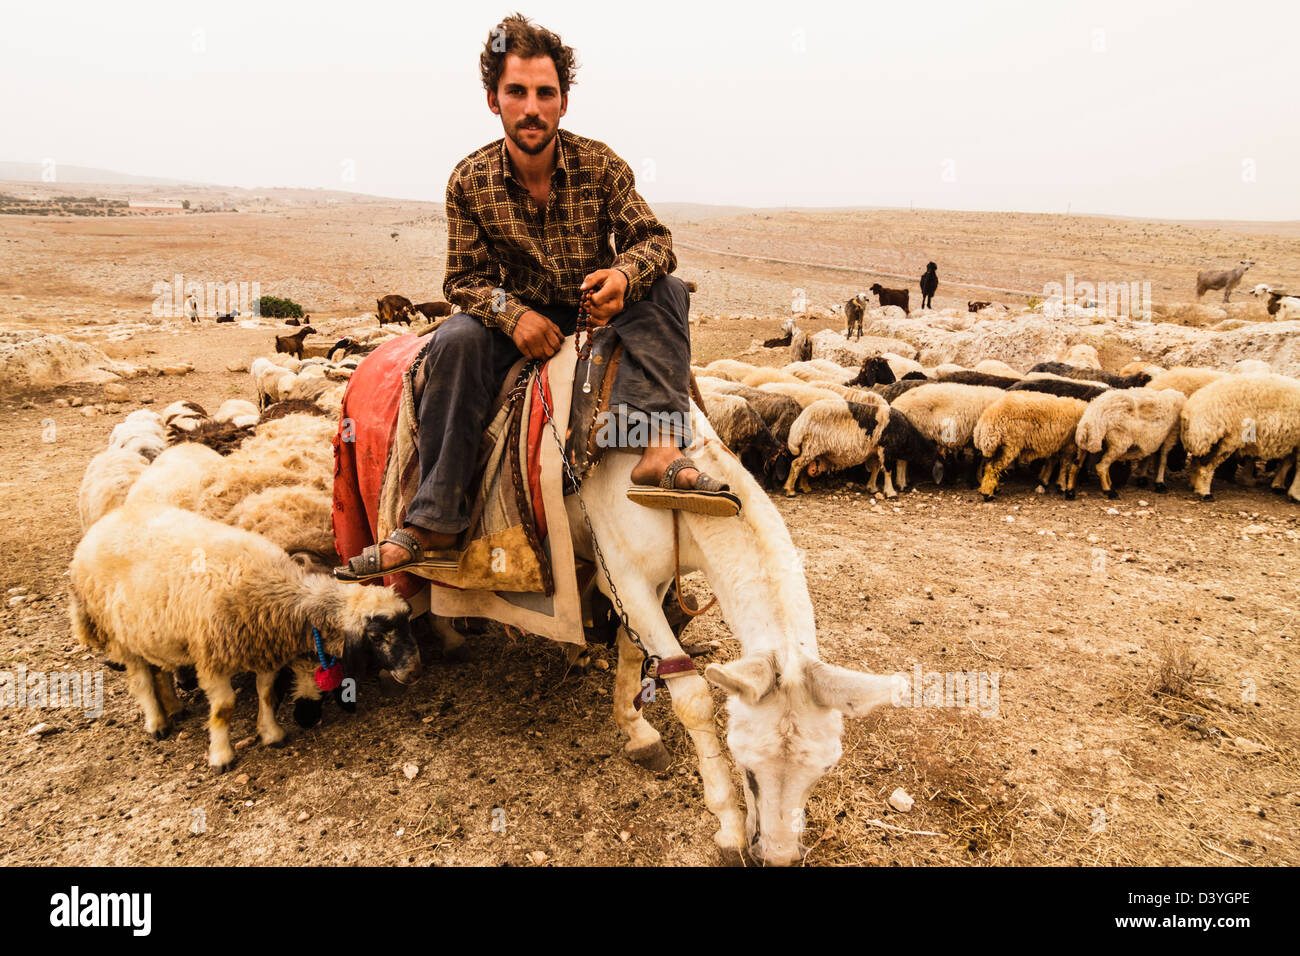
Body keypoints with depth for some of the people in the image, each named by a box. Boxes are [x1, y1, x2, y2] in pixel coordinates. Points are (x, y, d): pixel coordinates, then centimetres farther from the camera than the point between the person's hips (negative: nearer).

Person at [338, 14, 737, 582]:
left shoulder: (601, 165, -7)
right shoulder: (470, 182, -6)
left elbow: (653, 238, -10)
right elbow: (464, 280, -4)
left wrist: (625, 274, -35)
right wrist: (512, 313, -26)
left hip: (600, 312, 1)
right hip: (522, 317, 0)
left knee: (665, 290, -27)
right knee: (455, 341, -29)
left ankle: (659, 448, -47)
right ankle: (434, 527, -28)